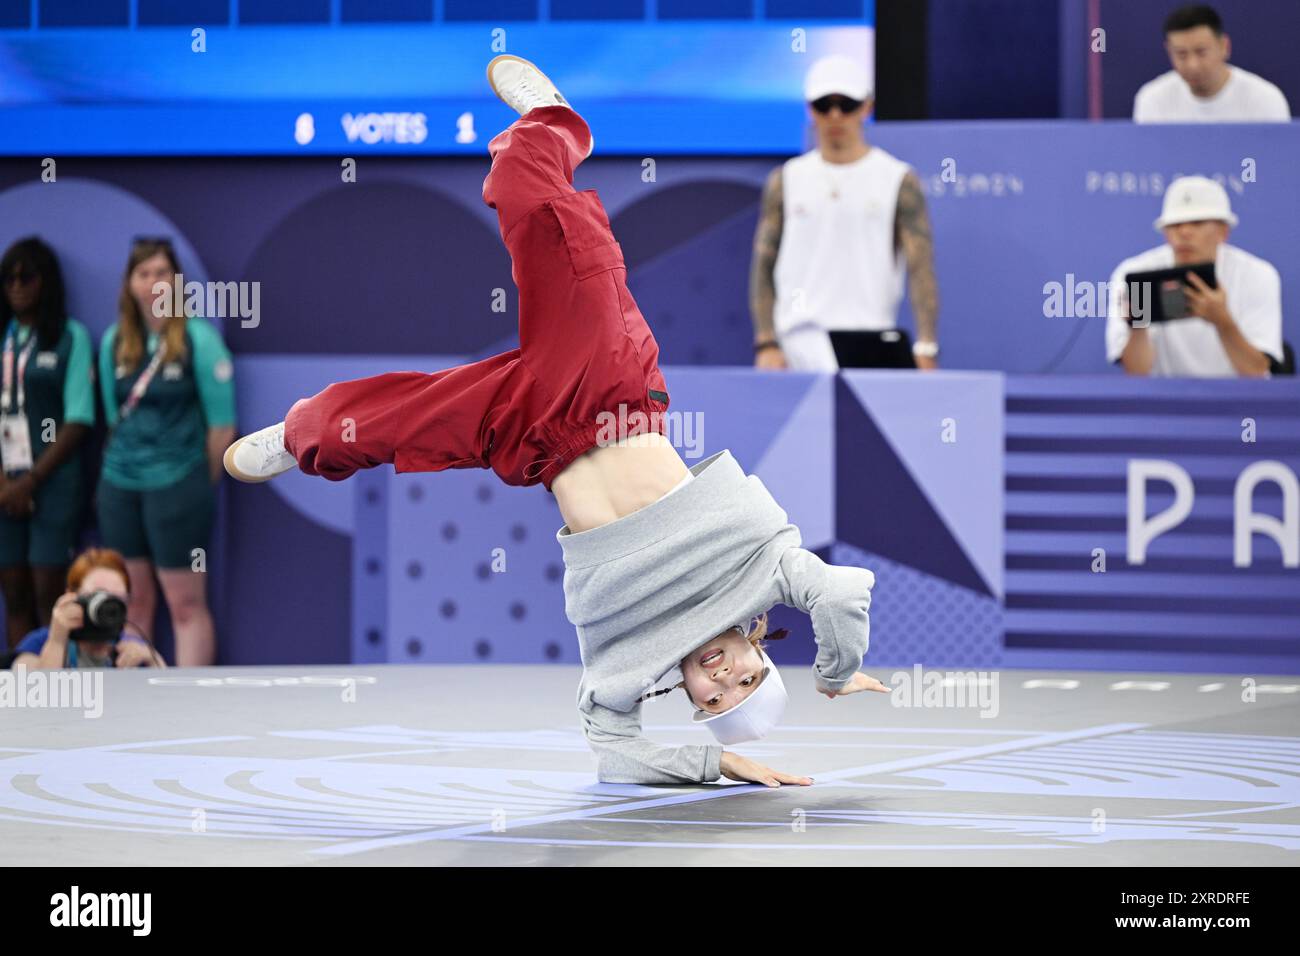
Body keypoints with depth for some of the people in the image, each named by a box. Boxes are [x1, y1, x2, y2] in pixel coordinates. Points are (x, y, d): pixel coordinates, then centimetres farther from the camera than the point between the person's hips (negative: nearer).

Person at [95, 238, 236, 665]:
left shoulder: (198, 339, -8)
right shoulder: (115, 341, 7)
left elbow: (222, 423, -6)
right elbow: (114, 415, 13)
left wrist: (202, 481, -1)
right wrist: (127, 461, 8)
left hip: (178, 484, -5)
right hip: (120, 485, 5)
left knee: (186, 604, -4)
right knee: (133, 601, 9)